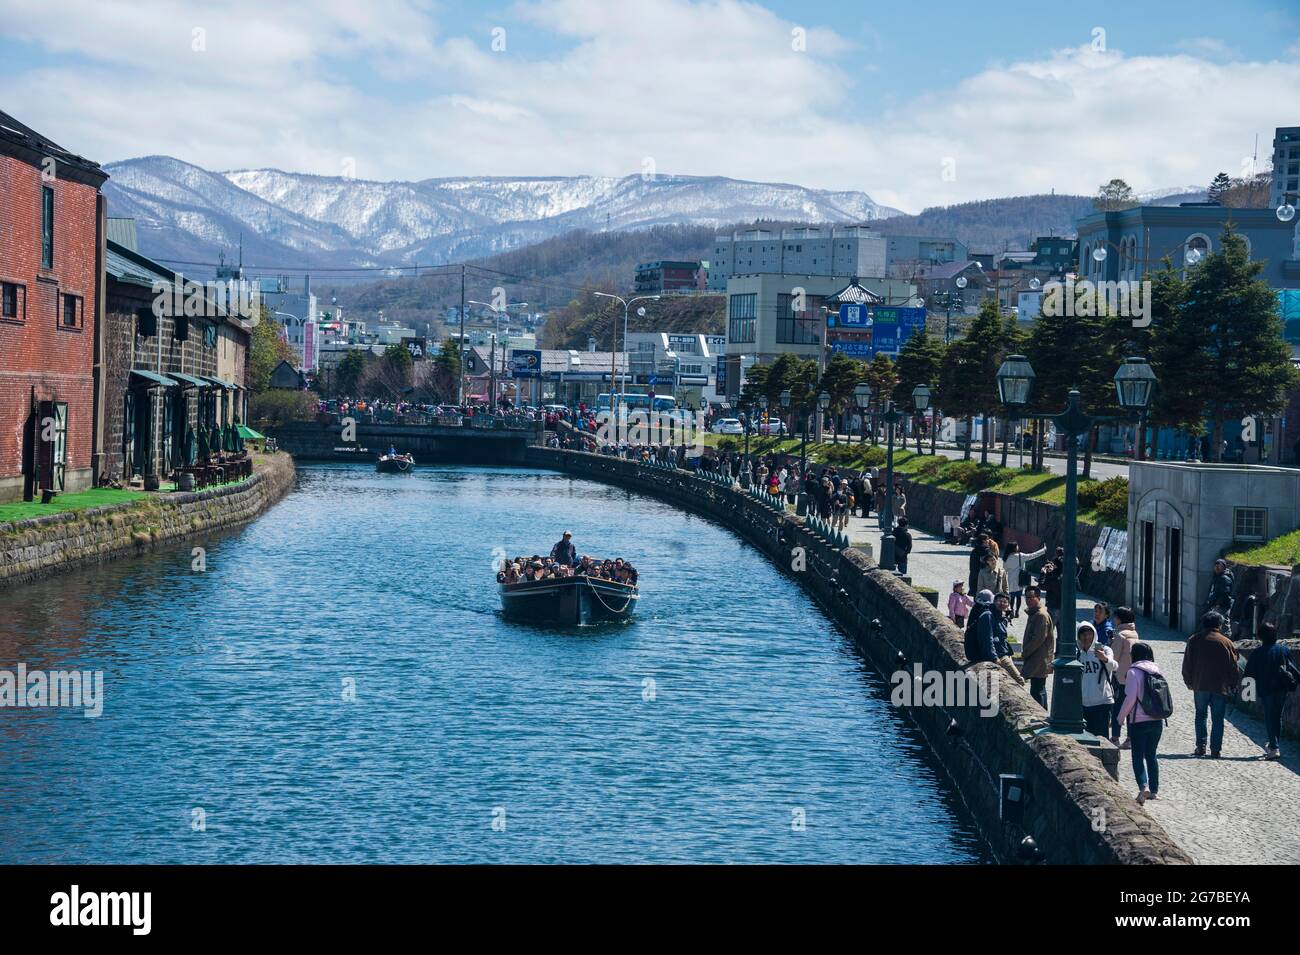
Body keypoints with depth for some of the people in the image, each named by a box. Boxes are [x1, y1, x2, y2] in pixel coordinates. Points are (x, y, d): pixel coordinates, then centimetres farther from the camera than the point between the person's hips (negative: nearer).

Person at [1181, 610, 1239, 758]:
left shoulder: (1193, 640, 0)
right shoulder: (1226, 643, -3)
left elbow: (1187, 663, 3)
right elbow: (1233, 666, 0)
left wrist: (1189, 681, 13)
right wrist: (1233, 686, 10)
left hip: (1200, 685, 1)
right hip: (1220, 687, -1)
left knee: (1201, 714, 16)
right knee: (1217, 719, 5)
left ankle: (1201, 746, 8)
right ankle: (1215, 750, 2)